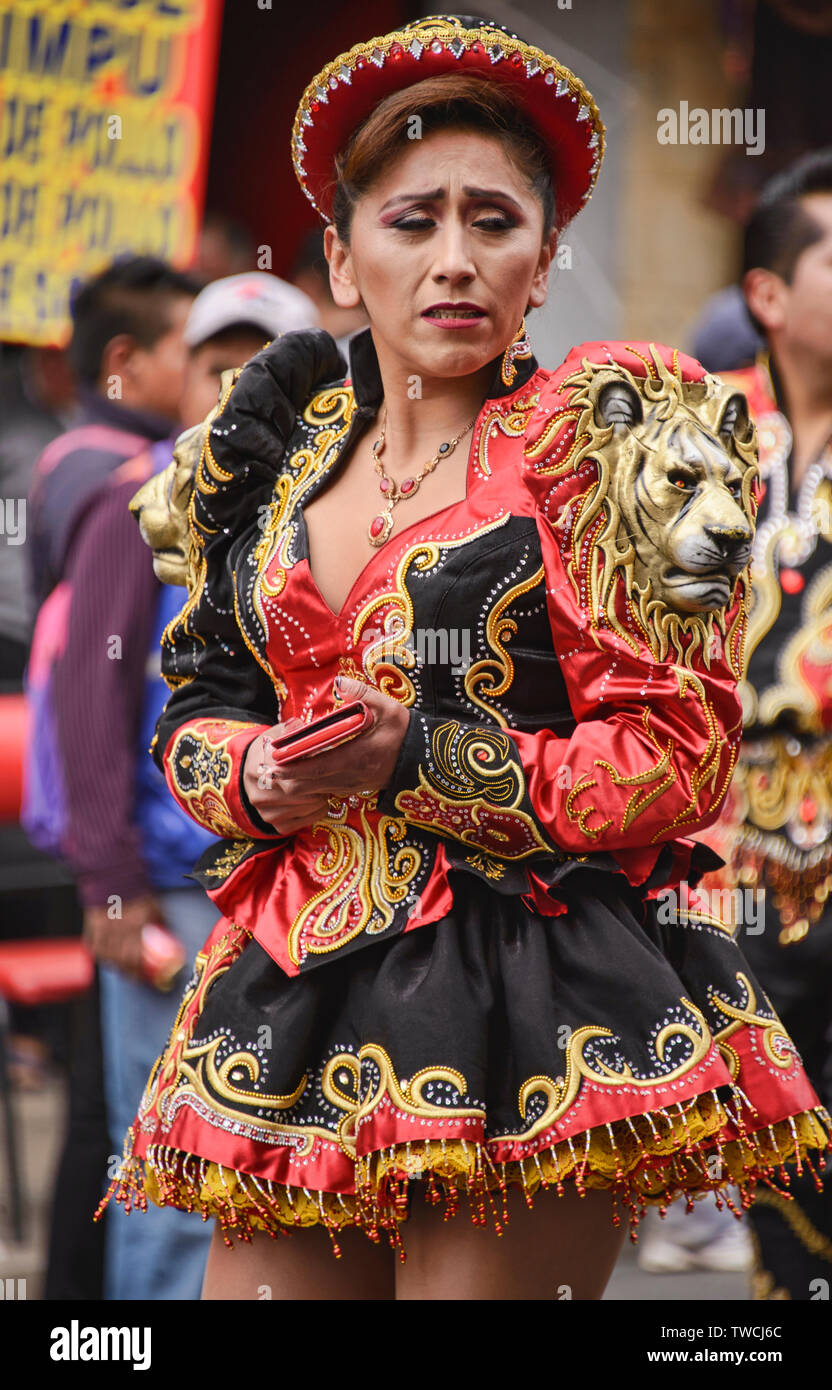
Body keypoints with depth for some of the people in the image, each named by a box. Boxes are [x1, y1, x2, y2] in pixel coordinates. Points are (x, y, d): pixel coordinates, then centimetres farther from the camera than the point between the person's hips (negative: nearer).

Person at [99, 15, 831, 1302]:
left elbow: (677, 760, -6)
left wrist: (419, 763, -15)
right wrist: (264, 779, -6)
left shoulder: (601, 443, -2)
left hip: (530, 1022, -4)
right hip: (294, 1003, 5)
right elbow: (195, 716, 18)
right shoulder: (280, 452, 13)